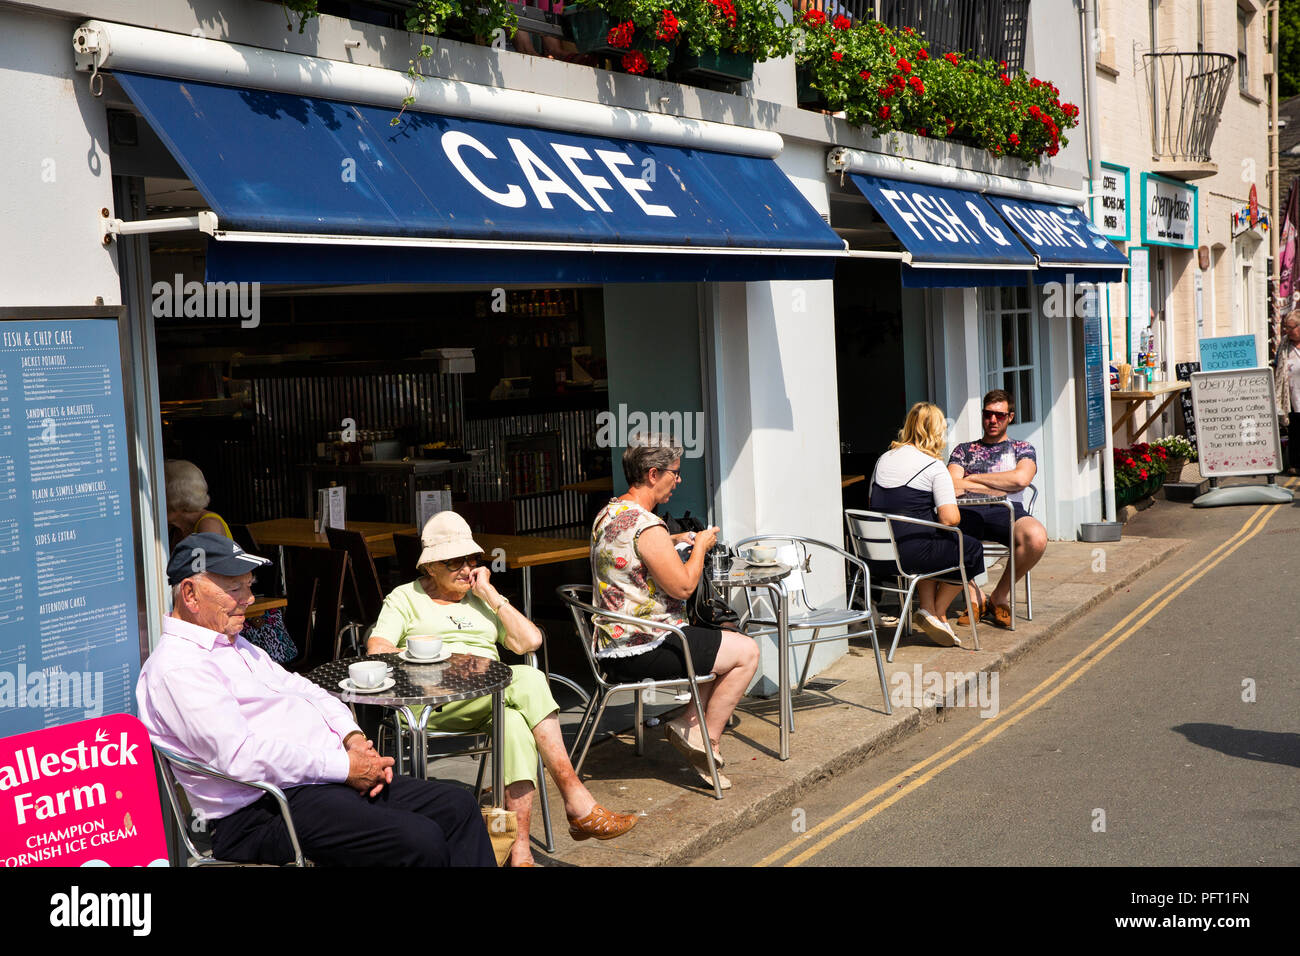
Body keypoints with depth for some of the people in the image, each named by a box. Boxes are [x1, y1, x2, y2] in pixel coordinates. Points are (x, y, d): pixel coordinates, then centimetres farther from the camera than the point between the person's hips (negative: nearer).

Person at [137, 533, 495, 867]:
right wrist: (344, 767, -18)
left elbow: (301, 689, 24)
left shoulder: (234, 645, 21)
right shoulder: (176, 668, -12)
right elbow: (243, 757, -23)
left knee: (458, 806, 1)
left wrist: (354, 739, 4)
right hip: (268, 810, -10)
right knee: (420, 841, -27)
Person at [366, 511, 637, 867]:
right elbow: (377, 650, 0)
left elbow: (529, 640, 12)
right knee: (529, 680, -32)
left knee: (516, 724, -36)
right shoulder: (405, 598, 19)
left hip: (491, 700, 4)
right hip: (434, 704, -4)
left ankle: (520, 851, -41)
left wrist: (489, 594, 10)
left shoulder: (482, 599, 28)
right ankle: (577, 803, -36)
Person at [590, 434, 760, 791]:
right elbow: (682, 586, -20)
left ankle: (688, 723, 13)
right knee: (746, 651, -1)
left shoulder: (607, 514, 10)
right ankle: (707, 740, 4)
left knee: (724, 643, 23)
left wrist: (674, 542, 20)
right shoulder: (647, 527, -22)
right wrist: (700, 547, -3)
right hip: (644, 651, -10)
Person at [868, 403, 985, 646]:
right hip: (909, 552, -7)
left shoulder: (884, 459, 11)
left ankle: (926, 607, 18)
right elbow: (951, 519, -14)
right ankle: (937, 613, 14)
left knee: (932, 546, 34)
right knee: (972, 549, 17)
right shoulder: (934, 466, -7)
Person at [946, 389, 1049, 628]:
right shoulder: (964, 450, 25)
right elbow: (951, 486, 6)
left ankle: (1000, 596, -10)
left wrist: (974, 478, 2)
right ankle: (975, 597, -13)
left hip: (1008, 511, -1)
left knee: (1037, 537, -36)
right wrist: (999, 487, -2)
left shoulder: (1022, 449, 21)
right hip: (969, 512, 1)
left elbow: (1021, 478, -3)